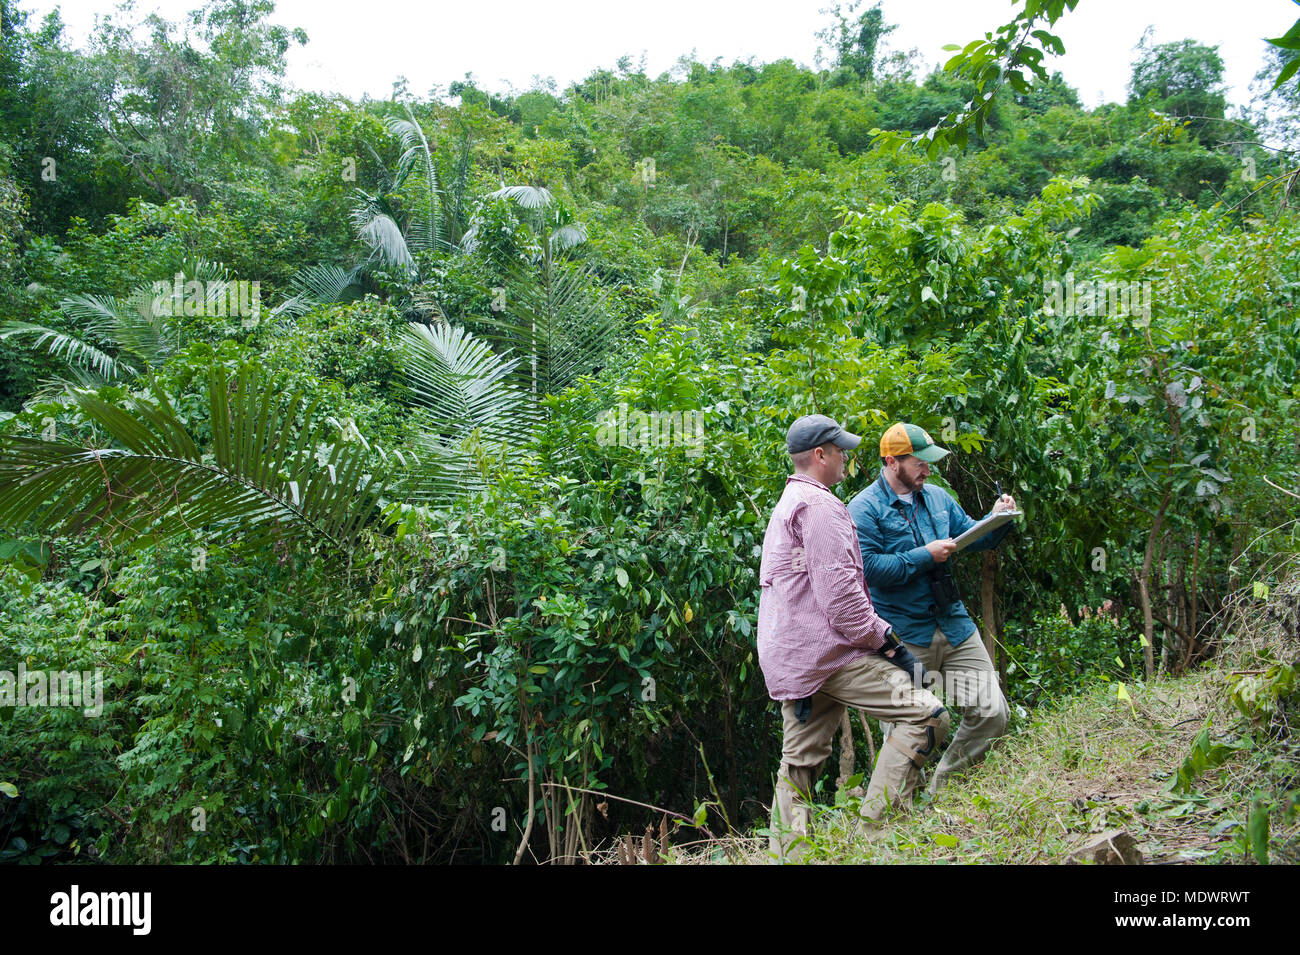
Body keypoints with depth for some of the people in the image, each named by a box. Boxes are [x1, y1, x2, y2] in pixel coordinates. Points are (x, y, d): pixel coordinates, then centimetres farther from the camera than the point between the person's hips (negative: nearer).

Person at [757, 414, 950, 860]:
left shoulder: (785, 506, 24)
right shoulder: (819, 505, -10)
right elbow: (838, 591, -19)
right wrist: (886, 641, -12)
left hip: (789, 657, 11)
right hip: (828, 651, -11)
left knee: (799, 760, 14)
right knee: (927, 715, -12)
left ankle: (786, 854, 17)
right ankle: (875, 826, -12)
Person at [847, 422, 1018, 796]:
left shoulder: (936, 497, 12)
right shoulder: (864, 508, -9)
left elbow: (972, 537, 20)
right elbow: (868, 568, -18)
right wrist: (924, 556, -18)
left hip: (955, 625, 6)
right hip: (905, 636, -6)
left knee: (992, 712, 3)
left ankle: (942, 787, 23)